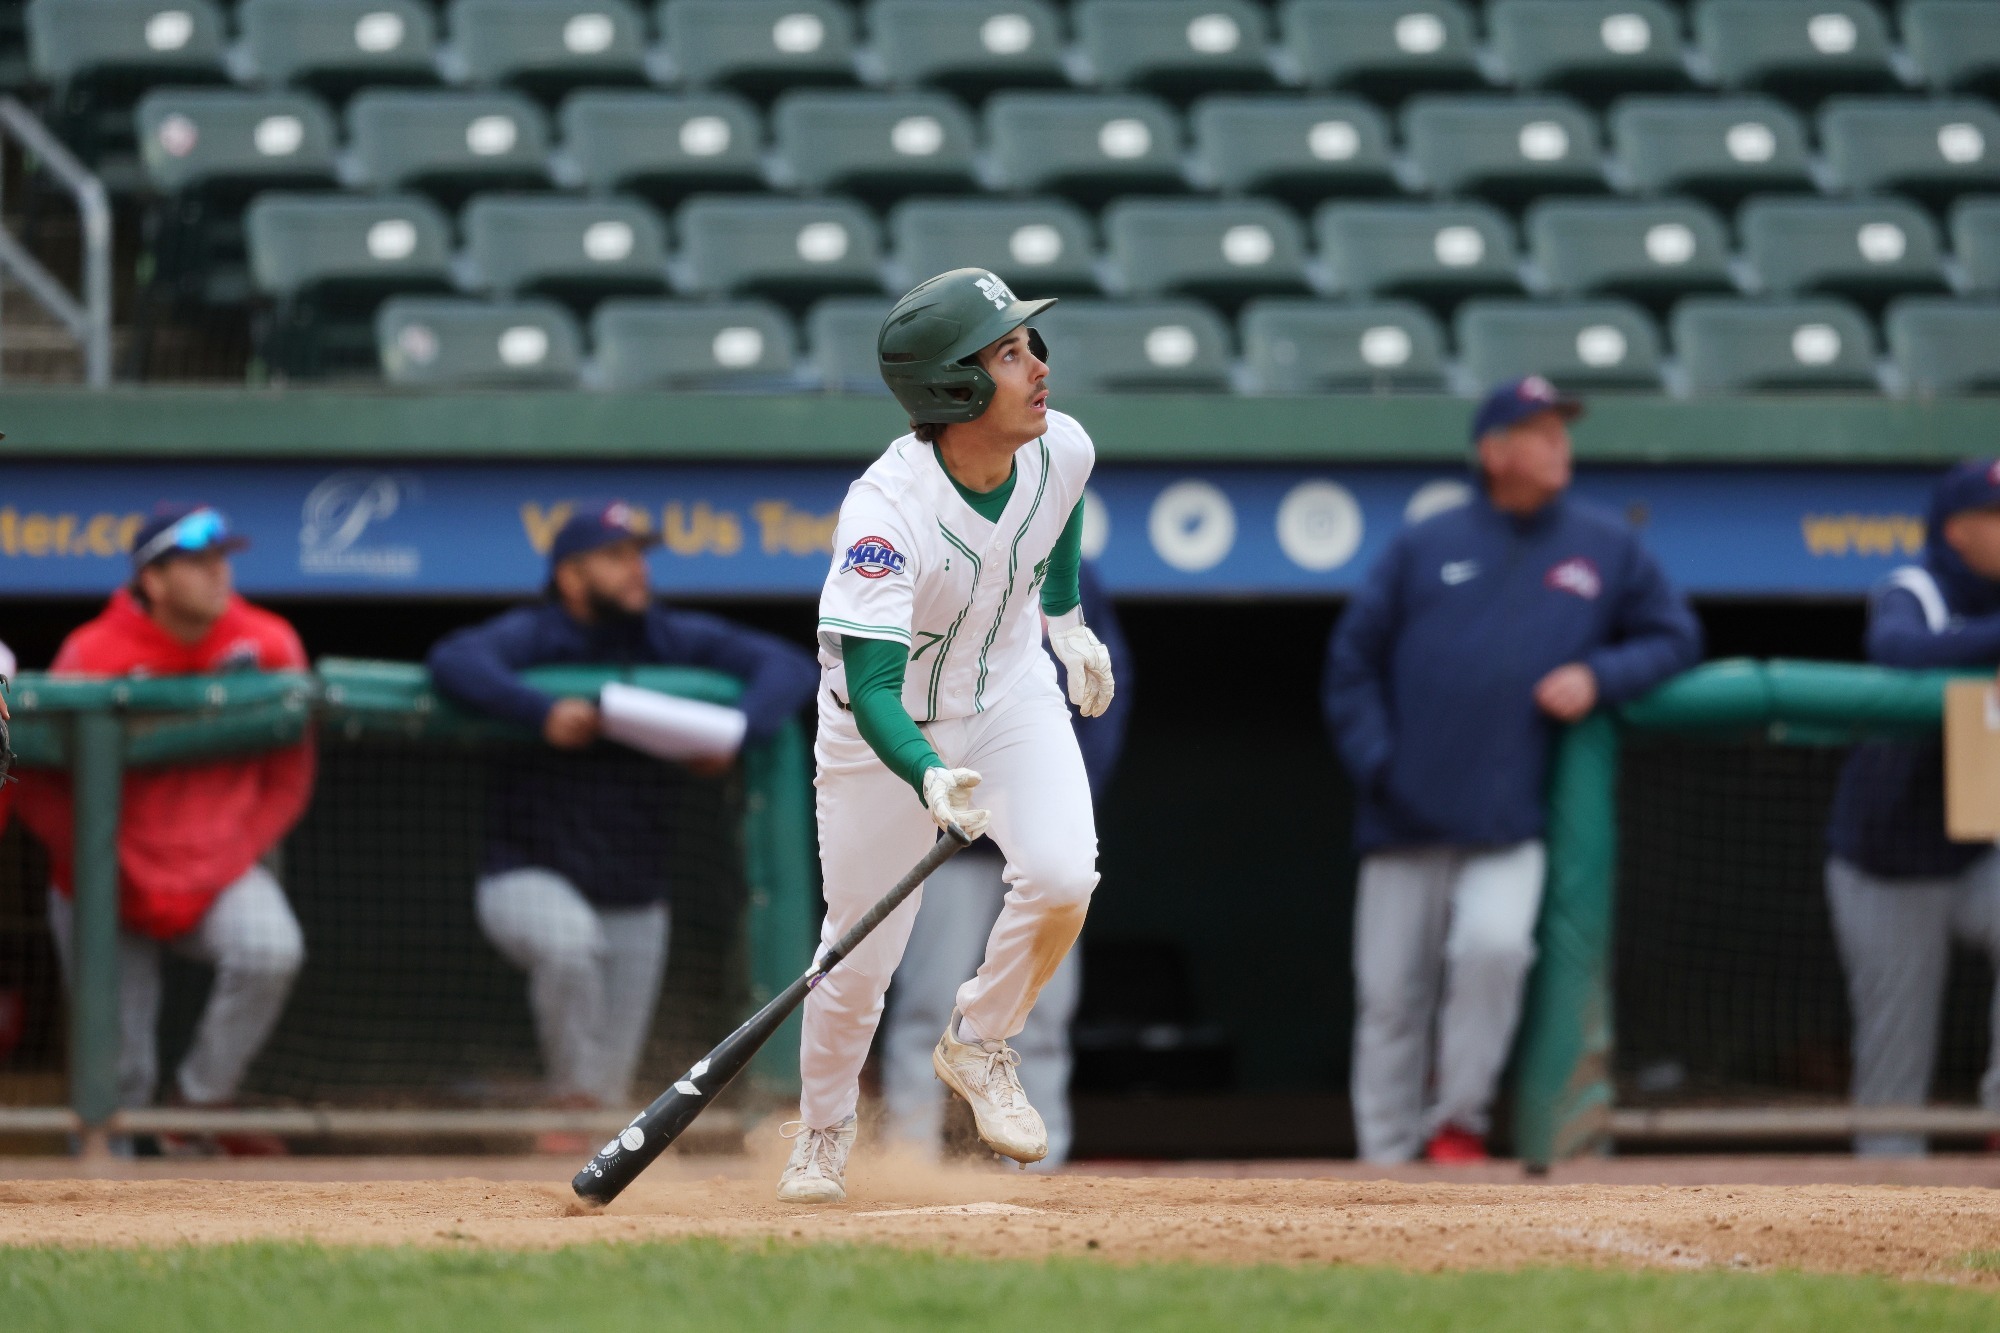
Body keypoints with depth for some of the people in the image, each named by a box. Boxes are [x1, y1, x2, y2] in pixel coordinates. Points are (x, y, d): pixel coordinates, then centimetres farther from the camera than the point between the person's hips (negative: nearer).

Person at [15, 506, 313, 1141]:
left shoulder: (269, 645, -7)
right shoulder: (94, 654, -14)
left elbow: (287, 780, 4)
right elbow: (40, 792, -8)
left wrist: (232, 863, -6)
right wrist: (121, 879, -12)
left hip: (220, 866, 2)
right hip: (113, 882, -2)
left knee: (272, 949, -29)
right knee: (120, 1076, -5)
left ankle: (201, 1102, -10)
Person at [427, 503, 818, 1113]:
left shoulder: (670, 639, 2)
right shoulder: (531, 636, -10)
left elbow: (790, 667, -4)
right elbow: (454, 659, -30)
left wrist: (734, 733, -23)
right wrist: (542, 711, -42)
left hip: (635, 899, 5)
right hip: (528, 877, -5)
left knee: (610, 1096, 4)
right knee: (569, 943, -38)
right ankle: (572, 1099, -23)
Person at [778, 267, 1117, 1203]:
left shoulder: (1062, 450, -19)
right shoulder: (885, 512, -36)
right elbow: (871, 690, -40)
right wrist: (929, 777, -56)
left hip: (1011, 696, 4)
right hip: (886, 728, -4)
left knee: (1062, 875, -21)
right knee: (861, 950, 4)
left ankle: (978, 1046, 8)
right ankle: (822, 1129, 35)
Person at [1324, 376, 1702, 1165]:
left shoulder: (1606, 549, 9)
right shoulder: (1426, 547, 7)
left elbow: (1676, 637, 15)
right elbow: (1352, 662, 8)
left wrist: (1599, 675, -4)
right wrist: (1374, 765, -4)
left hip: (1510, 828, -1)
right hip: (1407, 822, 1)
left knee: (1494, 945, -26)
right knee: (1390, 996, 1)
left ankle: (1459, 1121, -8)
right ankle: (1386, 1164, 11)